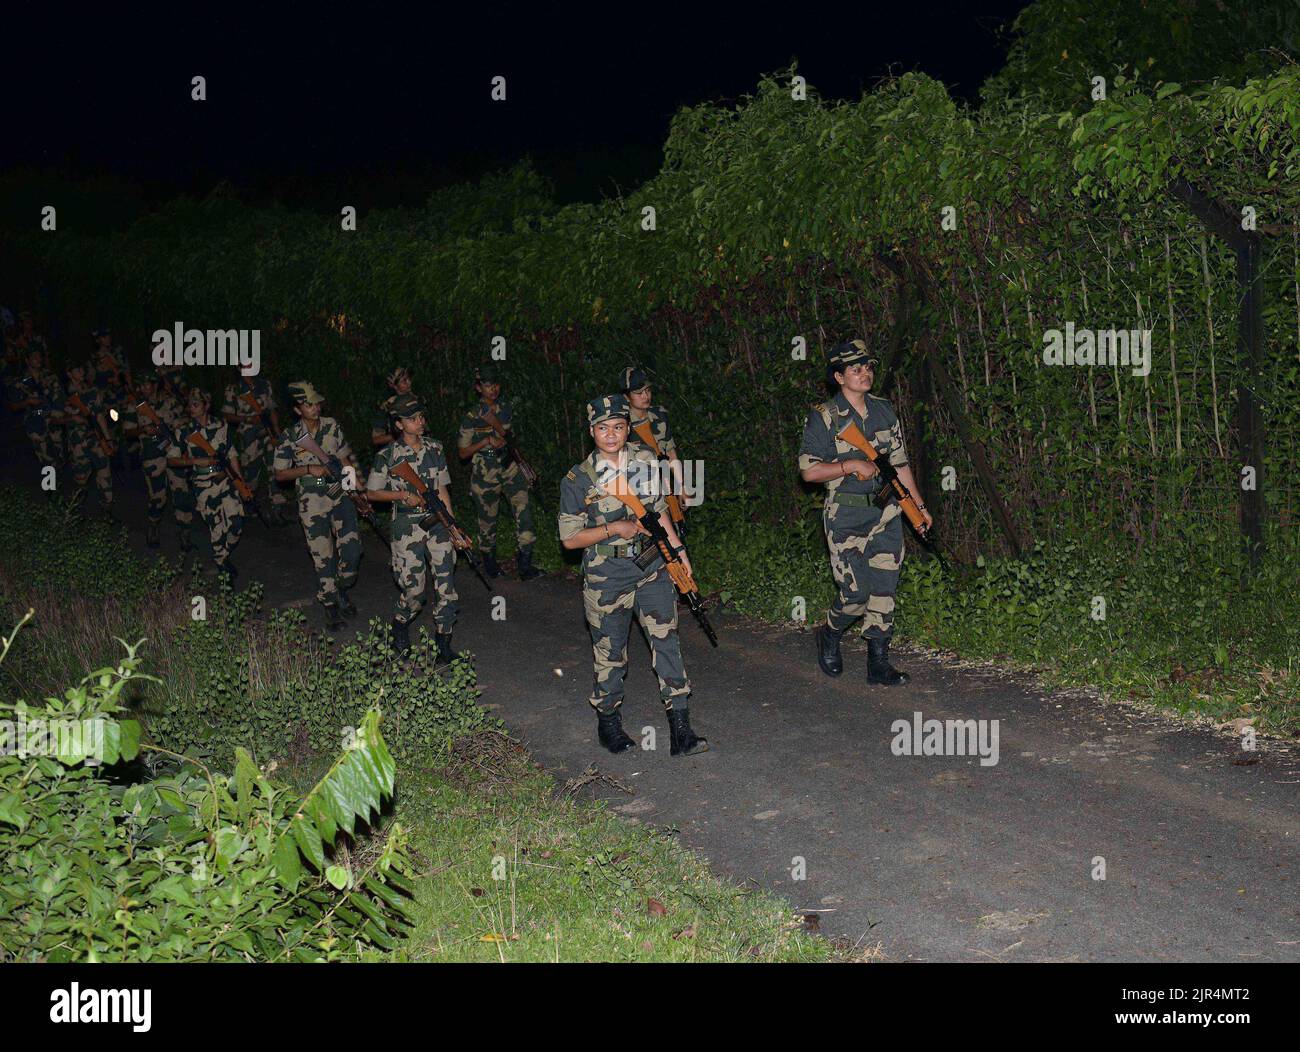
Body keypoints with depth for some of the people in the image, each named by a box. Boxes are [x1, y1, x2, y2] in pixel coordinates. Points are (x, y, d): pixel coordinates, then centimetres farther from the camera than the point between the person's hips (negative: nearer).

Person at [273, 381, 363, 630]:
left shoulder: (332, 426, 2)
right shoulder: (290, 437, -8)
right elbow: (279, 474, -4)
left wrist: (354, 481, 1)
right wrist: (308, 469, -16)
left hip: (340, 495, 3)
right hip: (312, 502, -3)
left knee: (351, 546, -7)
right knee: (323, 556, 2)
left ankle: (341, 590, 20)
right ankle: (330, 604, 17)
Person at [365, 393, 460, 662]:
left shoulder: (434, 448, 6)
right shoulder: (388, 456, -6)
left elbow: (442, 490, 11)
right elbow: (371, 493, 1)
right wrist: (404, 495, -11)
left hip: (437, 523, 3)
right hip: (407, 527, -3)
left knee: (446, 585, -2)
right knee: (413, 588, 1)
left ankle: (443, 644, 8)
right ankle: (400, 626, 31)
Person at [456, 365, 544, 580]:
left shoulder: (506, 409, 6)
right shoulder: (472, 417, -7)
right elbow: (462, 452, -5)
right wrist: (487, 442, -17)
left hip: (510, 468, 3)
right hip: (485, 474, -3)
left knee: (523, 507, -14)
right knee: (488, 521, 7)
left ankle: (525, 566, -13)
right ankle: (490, 563, 30)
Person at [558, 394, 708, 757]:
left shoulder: (647, 463, 3)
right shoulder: (577, 480, -8)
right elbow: (569, 538, -5)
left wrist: (678, 550, 13)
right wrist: (613, 529, -17)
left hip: (652, 568, 3)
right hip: (606, 577, -3)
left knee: (667, 643, -2)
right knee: (609, 654, 8)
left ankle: (681, 731, 1)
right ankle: (608, 722, 29)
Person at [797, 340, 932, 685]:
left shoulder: (884, 411, 10)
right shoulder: (824, 417, -6)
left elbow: (900, 462, 16)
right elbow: (809, 470, -9)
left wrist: (919, 506, 15)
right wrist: (853, 465, -19)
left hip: (887, 513, 5)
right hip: (846, 517, -5)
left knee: (884, 590, 4)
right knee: (856, 593, -7)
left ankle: (878, 663, 12)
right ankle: (830, 635, 23)